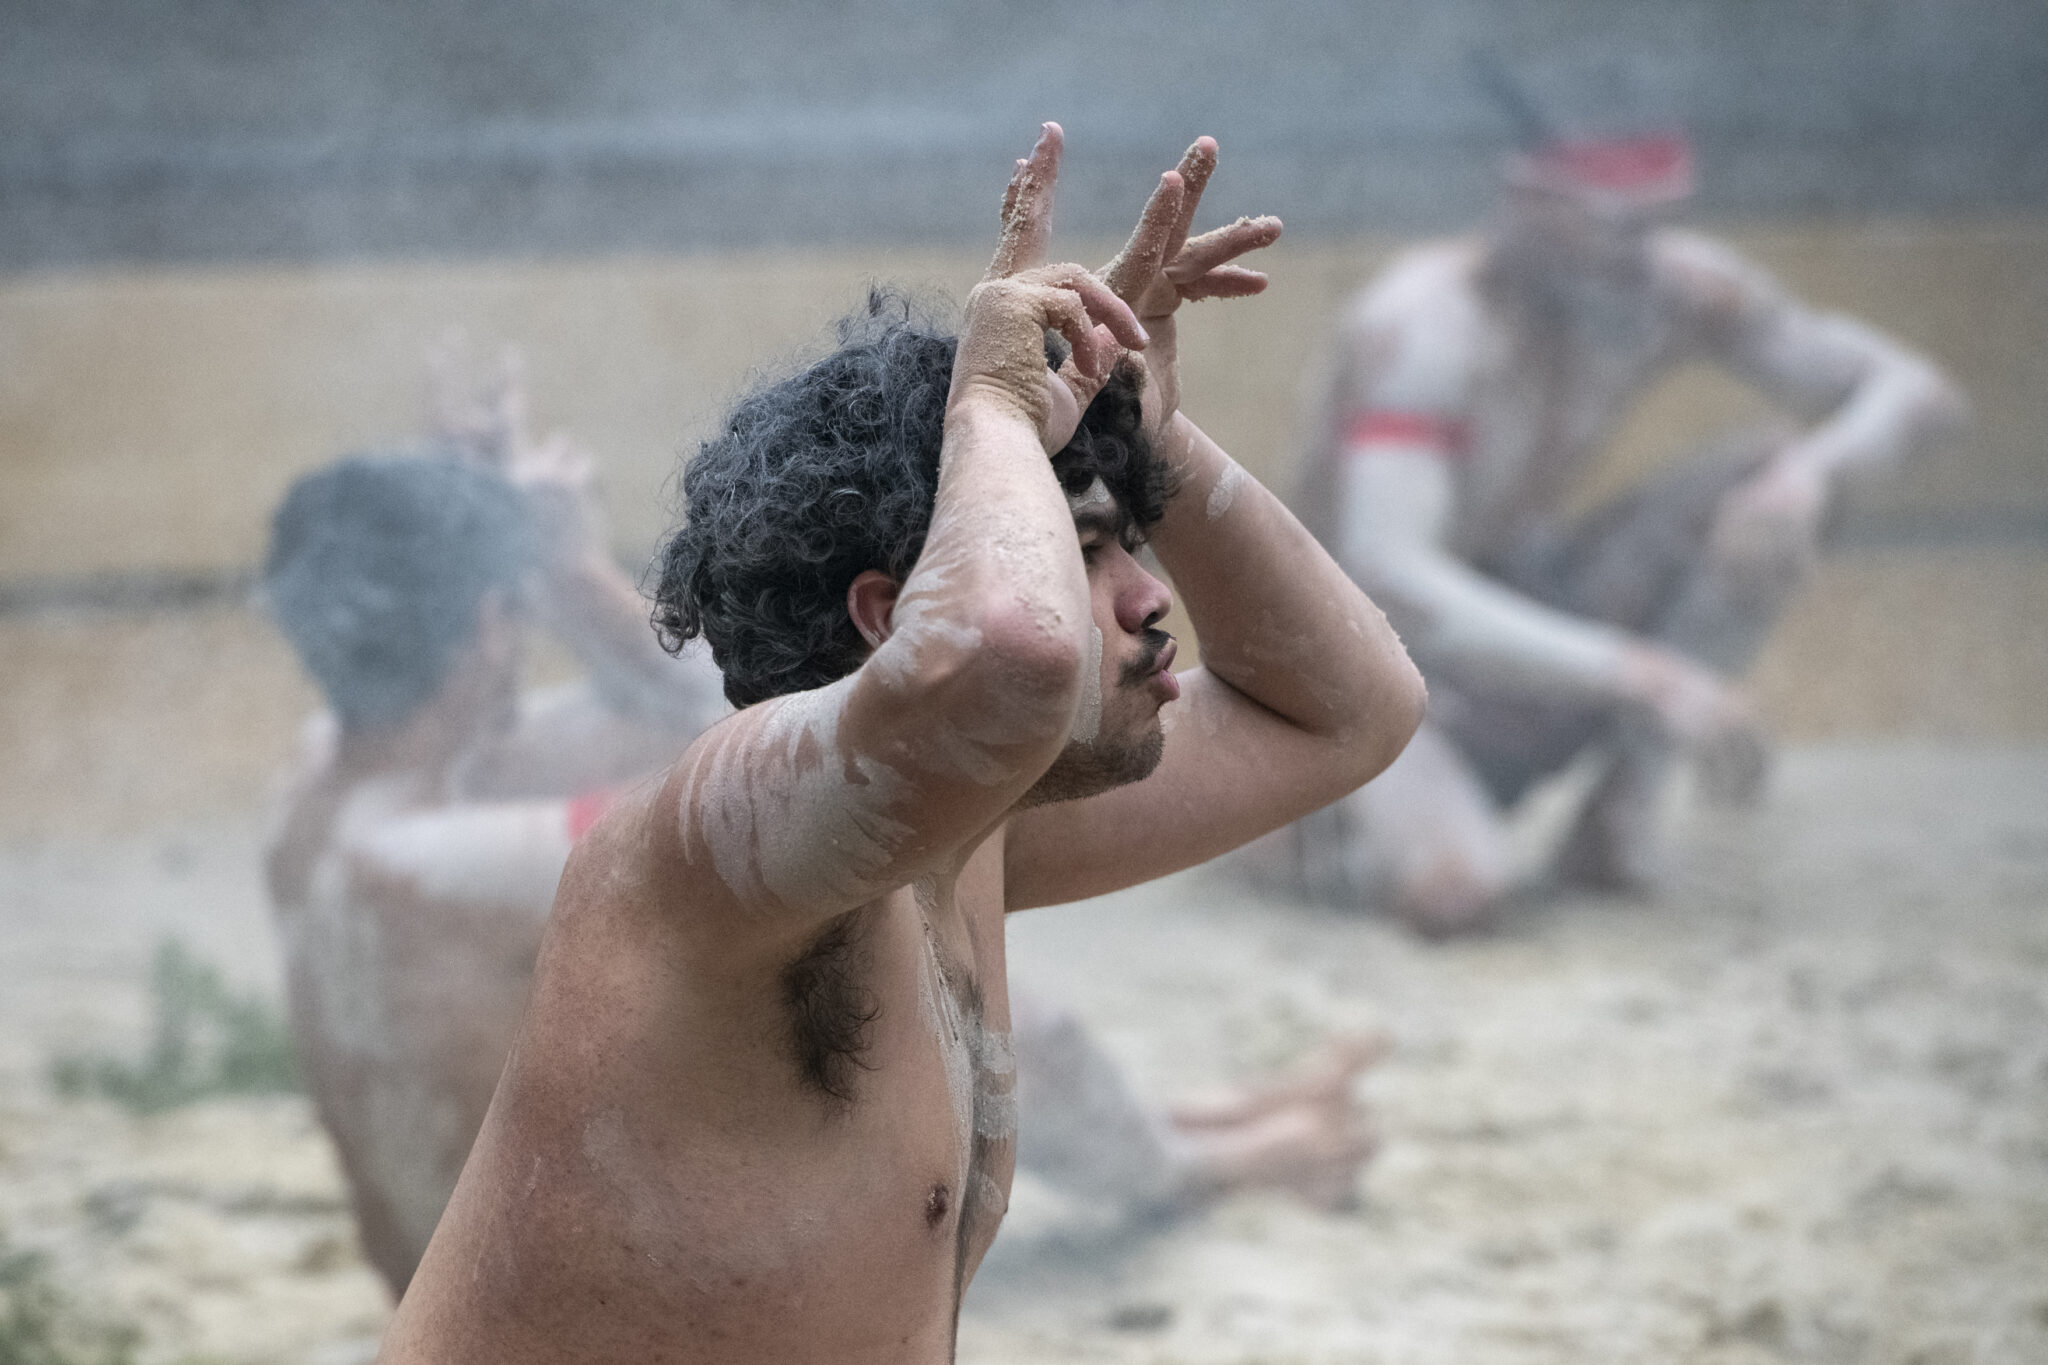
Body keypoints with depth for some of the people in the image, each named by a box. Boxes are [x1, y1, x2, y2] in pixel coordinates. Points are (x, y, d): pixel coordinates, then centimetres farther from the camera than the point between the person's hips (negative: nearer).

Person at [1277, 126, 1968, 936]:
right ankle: (1313, 810, 0)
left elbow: (1917, 393, -7)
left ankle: (1619, 810, -8)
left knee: (1773, 481, -14)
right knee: (1456, 891, -37)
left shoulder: (1672, 286, -10)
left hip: (1524, 613, 6)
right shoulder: (1424, 323, -29)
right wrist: (1642, 677, -46)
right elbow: (1382, 578, -41)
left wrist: (1812, 469, -31)